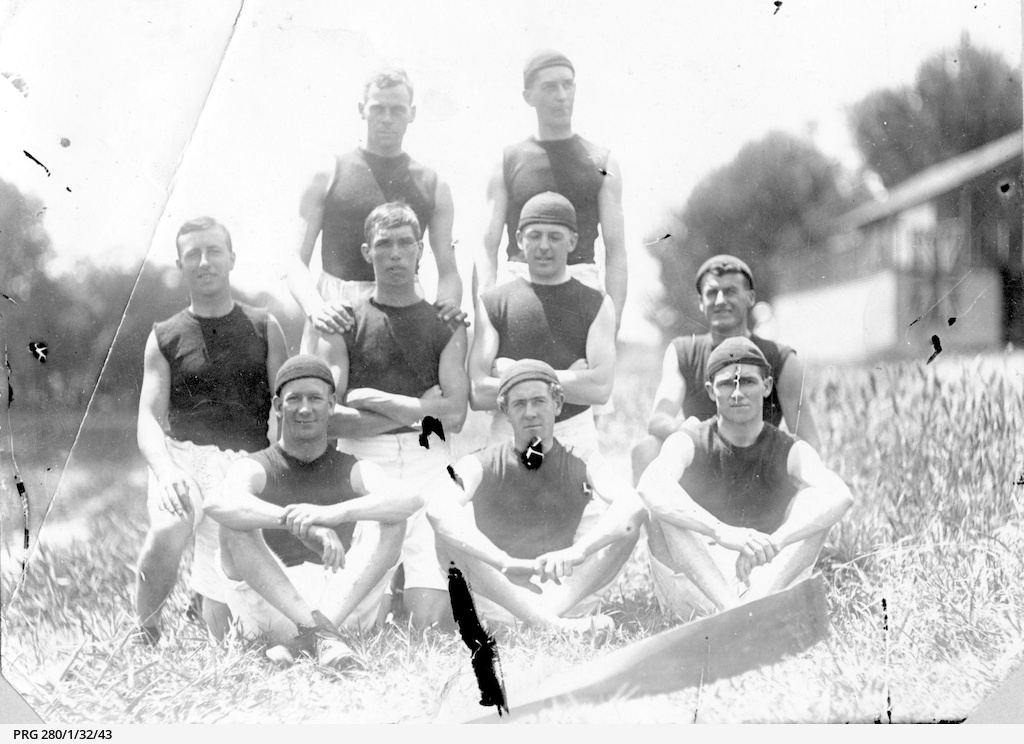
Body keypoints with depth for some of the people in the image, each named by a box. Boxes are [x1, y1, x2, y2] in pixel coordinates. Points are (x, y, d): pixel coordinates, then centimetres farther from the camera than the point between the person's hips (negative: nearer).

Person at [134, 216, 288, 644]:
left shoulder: (264, 329, 11)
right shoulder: (165, 339, 8)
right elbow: (149, 419, -2)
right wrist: (166, 473, -24)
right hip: (184, 457, -1)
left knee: (221, 612, -1)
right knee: (165, 537, -33)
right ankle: (145, 641, -11)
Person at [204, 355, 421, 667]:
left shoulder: (352, 470, 11)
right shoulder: (255, 468, 7)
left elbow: (410, 499, -13)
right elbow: (218, 504, -20)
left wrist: (335, 513, -32)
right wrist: (300, 524, -38)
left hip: (346, 603, 1)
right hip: (270, 608, -1)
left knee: (390, 518, -18)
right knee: (235, 523, -22)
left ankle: (303, 637, -34)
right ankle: (318, 632, -37)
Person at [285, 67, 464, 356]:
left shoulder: (432, 186, 13)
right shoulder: (328, 177, 8)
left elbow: (448, 271, 12)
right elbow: (296, 260, 2)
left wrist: (448, 305, -12)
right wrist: (314, 307, -18)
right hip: (336, 310, -1)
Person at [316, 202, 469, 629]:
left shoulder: (445, 323, 13)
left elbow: (454, 415, 1)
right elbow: (328, 416, -2)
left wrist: (373, 398, -1)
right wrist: (418, 410, -4)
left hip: (427, 463, 0)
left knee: (431, 617, -14)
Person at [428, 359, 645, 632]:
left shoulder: (580, 464, -2)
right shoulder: (480, 466, -6)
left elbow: (634, 506, -23)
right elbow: (438, 511, -29)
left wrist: (576, 552, -42)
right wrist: (506, 563, -45)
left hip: (564, 591, 1)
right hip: (495, 596, -1)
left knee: (629, 522, -17)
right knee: (449, 529, -26)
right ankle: (557, 628, -36)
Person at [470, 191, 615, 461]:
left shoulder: (596, 304, 9)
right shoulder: (492, 304, 8)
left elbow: (601, 388, -5)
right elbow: (477, 394, -3)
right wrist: (571, 379, -6)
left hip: (574, 437, 0)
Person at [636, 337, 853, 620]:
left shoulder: (789, 452, 2)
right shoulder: (690, 443, -2)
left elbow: (841, 496, -21)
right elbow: (651, 487, -27)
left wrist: (773, 543, -39)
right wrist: (722, 532, -44)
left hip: (767, 582, 1)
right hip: (694, 591, -1)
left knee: (814, 499, -17)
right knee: (662, 504, -23)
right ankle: (734, 609, -40)